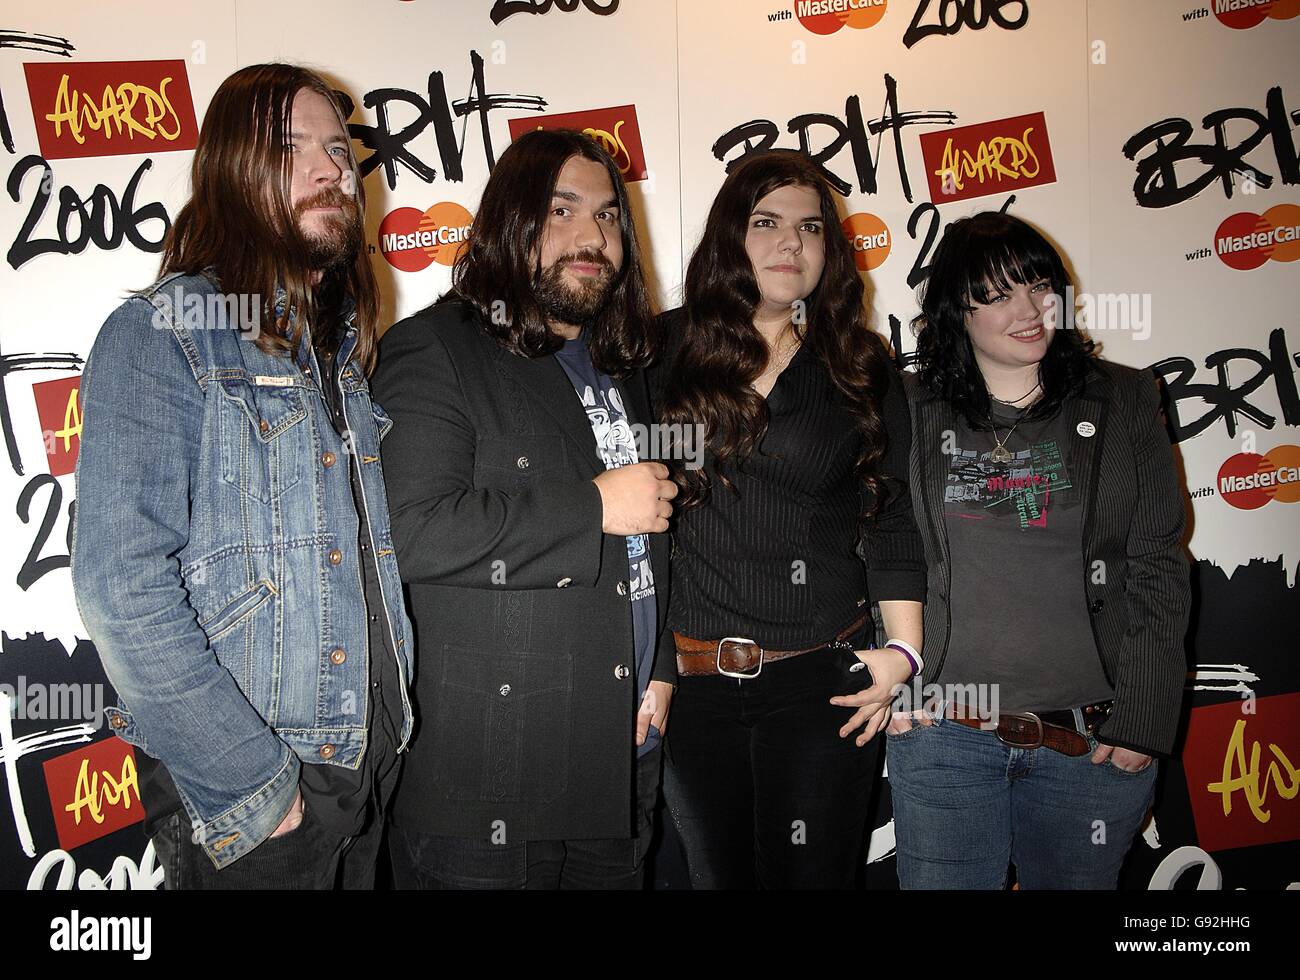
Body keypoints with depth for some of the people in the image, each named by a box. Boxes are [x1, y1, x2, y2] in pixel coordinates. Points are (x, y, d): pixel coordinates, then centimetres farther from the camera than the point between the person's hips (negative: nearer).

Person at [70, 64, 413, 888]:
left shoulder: (348, 342, 10)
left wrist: (398, 715, 7)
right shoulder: (160, 335, -11)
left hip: (372, 752, 7)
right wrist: (244, 780, -20)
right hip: (239, 774, -6)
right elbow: (122, 581, -19)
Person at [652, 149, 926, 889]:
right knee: (717, 873, 14)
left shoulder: (861, 368, 5)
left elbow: (893, 518, 6)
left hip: (823, 680, 0)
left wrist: (902, 649, -3)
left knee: (812, 874, 8)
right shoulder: (667, 347, 2)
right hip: (691, 679, 0)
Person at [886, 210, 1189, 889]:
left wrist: (1143, 720, -4)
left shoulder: (1123, 402, 2)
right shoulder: (913, 412, 2)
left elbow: (1157, 570, 1)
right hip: (942, 733, 0)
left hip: (1095, 740, 1)